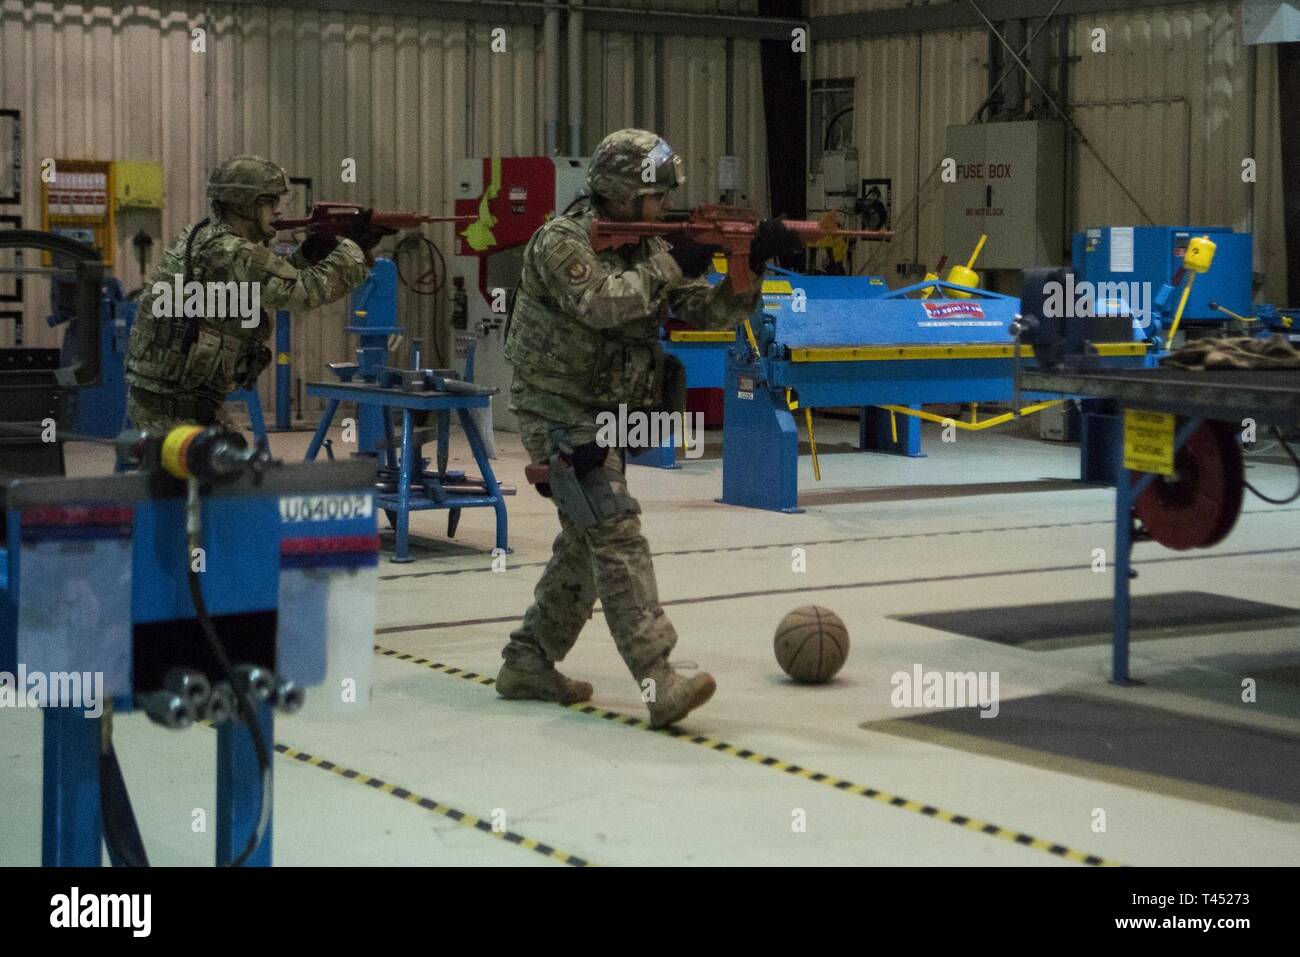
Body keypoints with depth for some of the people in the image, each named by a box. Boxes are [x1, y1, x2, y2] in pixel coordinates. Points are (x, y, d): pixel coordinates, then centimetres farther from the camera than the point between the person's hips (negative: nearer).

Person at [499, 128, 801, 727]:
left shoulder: (648, 250, 8)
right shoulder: (559, 243, -14)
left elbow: (714, 313, 4)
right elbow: (603, 303, -30)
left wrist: (751, 264, -12)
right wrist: (673, 263, -25)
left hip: (606, 419, 9)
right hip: (562, 418, -9)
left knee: (585, 545, 14)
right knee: (617, 537, -17)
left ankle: (527, 665, 24)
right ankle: (659, 685, -23)